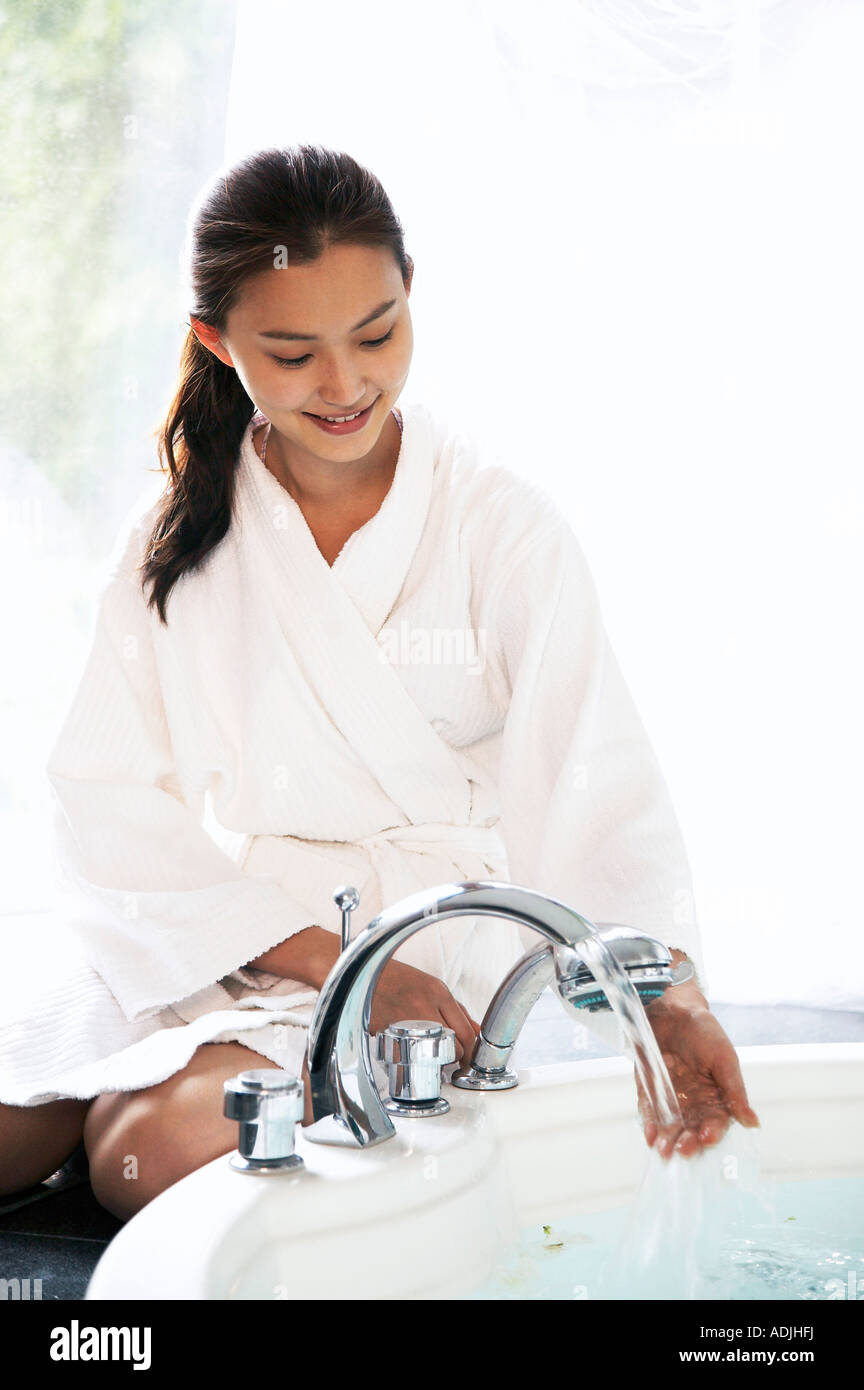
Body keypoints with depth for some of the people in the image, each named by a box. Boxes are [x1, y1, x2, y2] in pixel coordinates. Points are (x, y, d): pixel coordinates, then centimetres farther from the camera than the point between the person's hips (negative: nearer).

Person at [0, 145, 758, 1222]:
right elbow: (112, 811, -5)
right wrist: (330, 957, -19)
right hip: (201, 923, 3)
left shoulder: (506, 531, -5)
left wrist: (668, 986, -32)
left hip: (426, 942, -2)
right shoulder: (174, 541, 2)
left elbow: (595, 791, -12)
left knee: (154, 1151, -26)